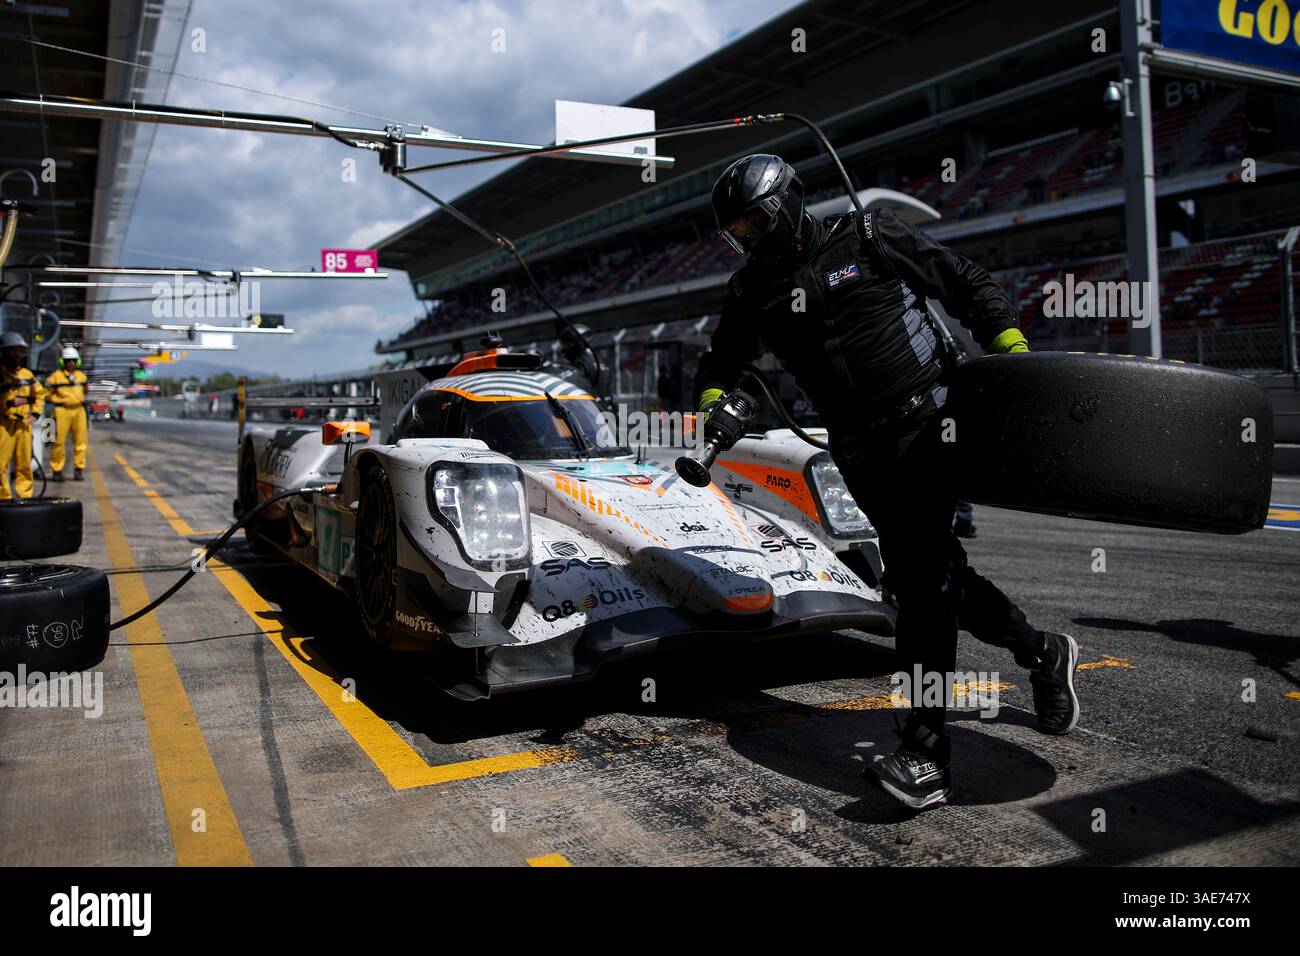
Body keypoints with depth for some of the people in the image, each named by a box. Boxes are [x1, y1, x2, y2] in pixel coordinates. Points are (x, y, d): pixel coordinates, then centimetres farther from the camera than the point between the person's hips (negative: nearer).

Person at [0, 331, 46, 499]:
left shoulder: (27, 374, 12)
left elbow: (39, 393, 24)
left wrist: (35, 413, 13)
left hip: (24, 424, 5)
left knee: (24, 464, 10)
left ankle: (25, 496, 18)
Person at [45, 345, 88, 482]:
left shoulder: (81, 376, 13)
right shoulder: (56, 376, -2)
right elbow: (47, 394, 2)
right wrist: (60, 400, -5)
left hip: (79, 410, 4)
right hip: (62, 410, -4)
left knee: (80, 440, 2)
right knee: (59, 440, -3)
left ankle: (79, 469, 11)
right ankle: (57, 470, 6)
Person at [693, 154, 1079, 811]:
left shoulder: (865, 238, 0)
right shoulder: (753, 293, 12)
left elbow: (964, 283, 4)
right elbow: (721, 362, 20)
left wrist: (1012, 351, -5)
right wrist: (713, 402, -1)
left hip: (924, 422, -5)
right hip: (859, 453, 5)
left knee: (918, 574, -14)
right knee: (932, 572, 7)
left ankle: (926, 753, -14)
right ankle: (1043, 654, 30)